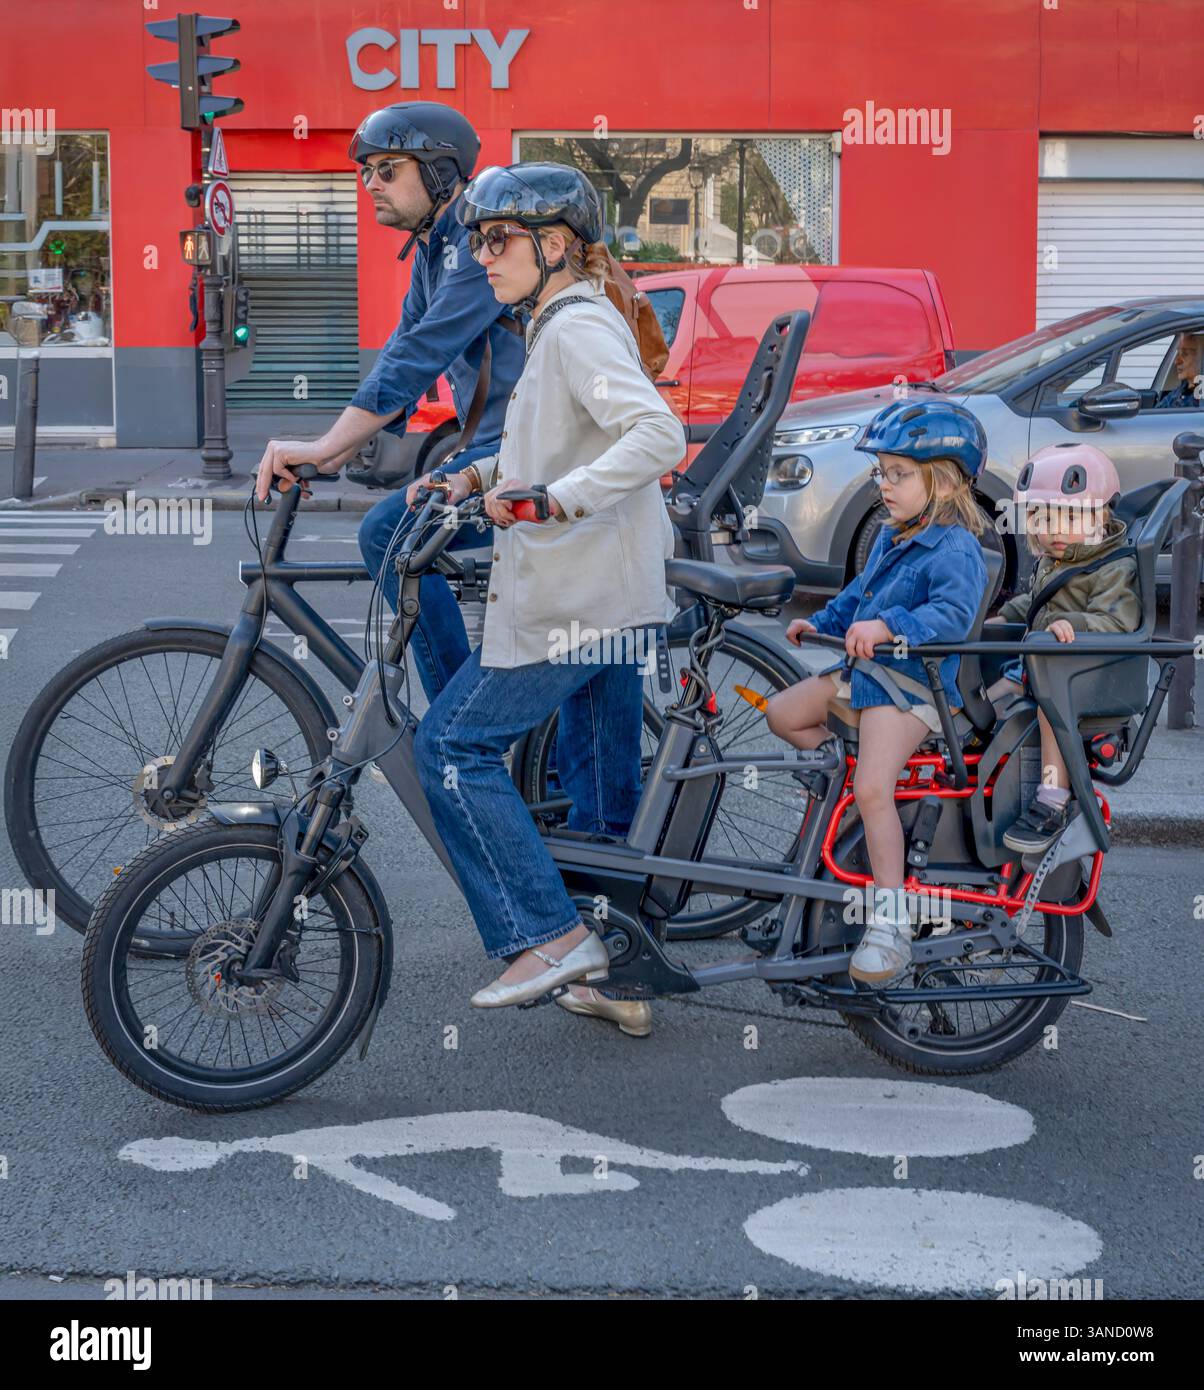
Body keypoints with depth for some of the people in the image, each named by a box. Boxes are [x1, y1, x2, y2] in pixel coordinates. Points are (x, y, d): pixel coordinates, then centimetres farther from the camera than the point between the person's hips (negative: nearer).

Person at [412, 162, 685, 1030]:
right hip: (615, 596, 10)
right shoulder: (565, 326, 18)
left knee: (453, 746, -4)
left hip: (574, 598, -10)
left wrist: (556, 498, -33)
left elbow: (659, 436, -27)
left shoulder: (579, 328, -14)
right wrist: (481, 477, 12)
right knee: (607, 783, 13)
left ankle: (549, 935, -5)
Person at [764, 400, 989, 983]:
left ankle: (890, 921, -19)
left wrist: (888, 626, -46)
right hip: (861, 673, 10)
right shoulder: (892, 538, 13)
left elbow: (951, 613, -34)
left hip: (911, 688, -10)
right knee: (781, 713, 15)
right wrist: (821, 623, 21)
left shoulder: (955, 551, -17)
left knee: (873, 789, -25)